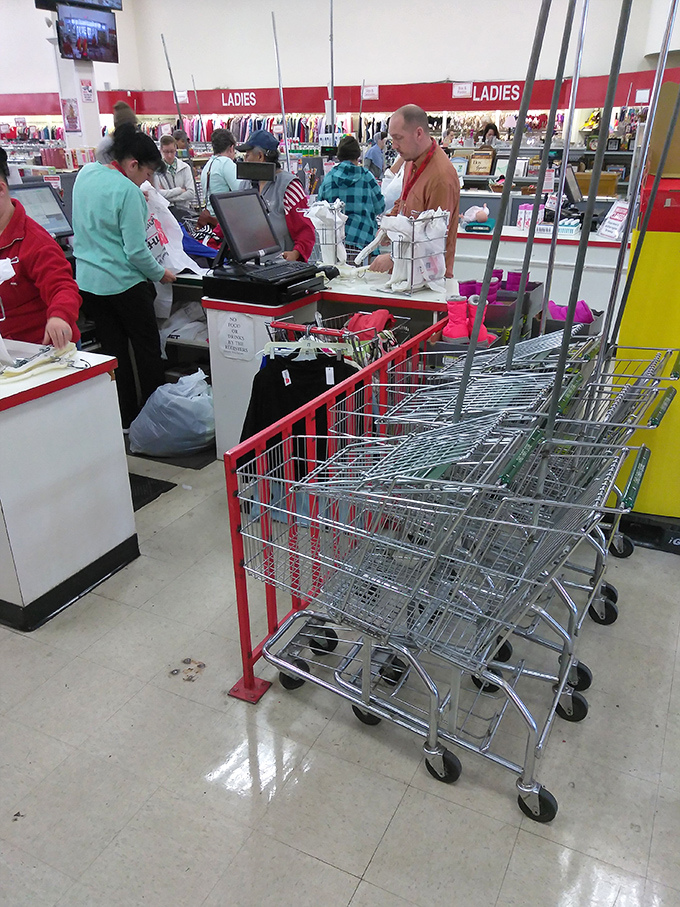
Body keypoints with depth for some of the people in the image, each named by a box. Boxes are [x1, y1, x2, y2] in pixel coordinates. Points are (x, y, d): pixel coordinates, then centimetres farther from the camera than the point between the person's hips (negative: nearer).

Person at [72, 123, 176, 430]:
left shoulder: (86, 173, 5)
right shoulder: (128, 192, -19)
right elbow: (136, 251, -19)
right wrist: (161, 274, -3)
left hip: (88, 280, 8)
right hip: (123, 283, -7)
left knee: (113, 351, 13)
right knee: (148, 350, 8)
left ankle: (125, 417, 21)